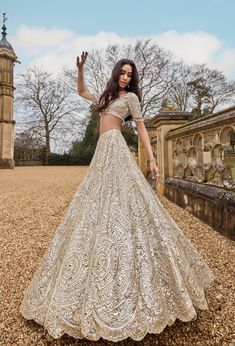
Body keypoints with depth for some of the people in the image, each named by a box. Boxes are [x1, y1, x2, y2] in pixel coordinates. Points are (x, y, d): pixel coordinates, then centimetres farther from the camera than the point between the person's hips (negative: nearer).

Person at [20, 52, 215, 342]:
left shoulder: (131, 97, 10)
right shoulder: (106, 97, 28)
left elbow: (141, 128, 1)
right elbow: (81, 92, 38)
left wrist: (152, 159, -8)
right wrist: (80, 69, 23)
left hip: (115, 151, -7)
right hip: (102, 153, 7)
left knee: (120, 205, -14)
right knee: (97, 208, 4)